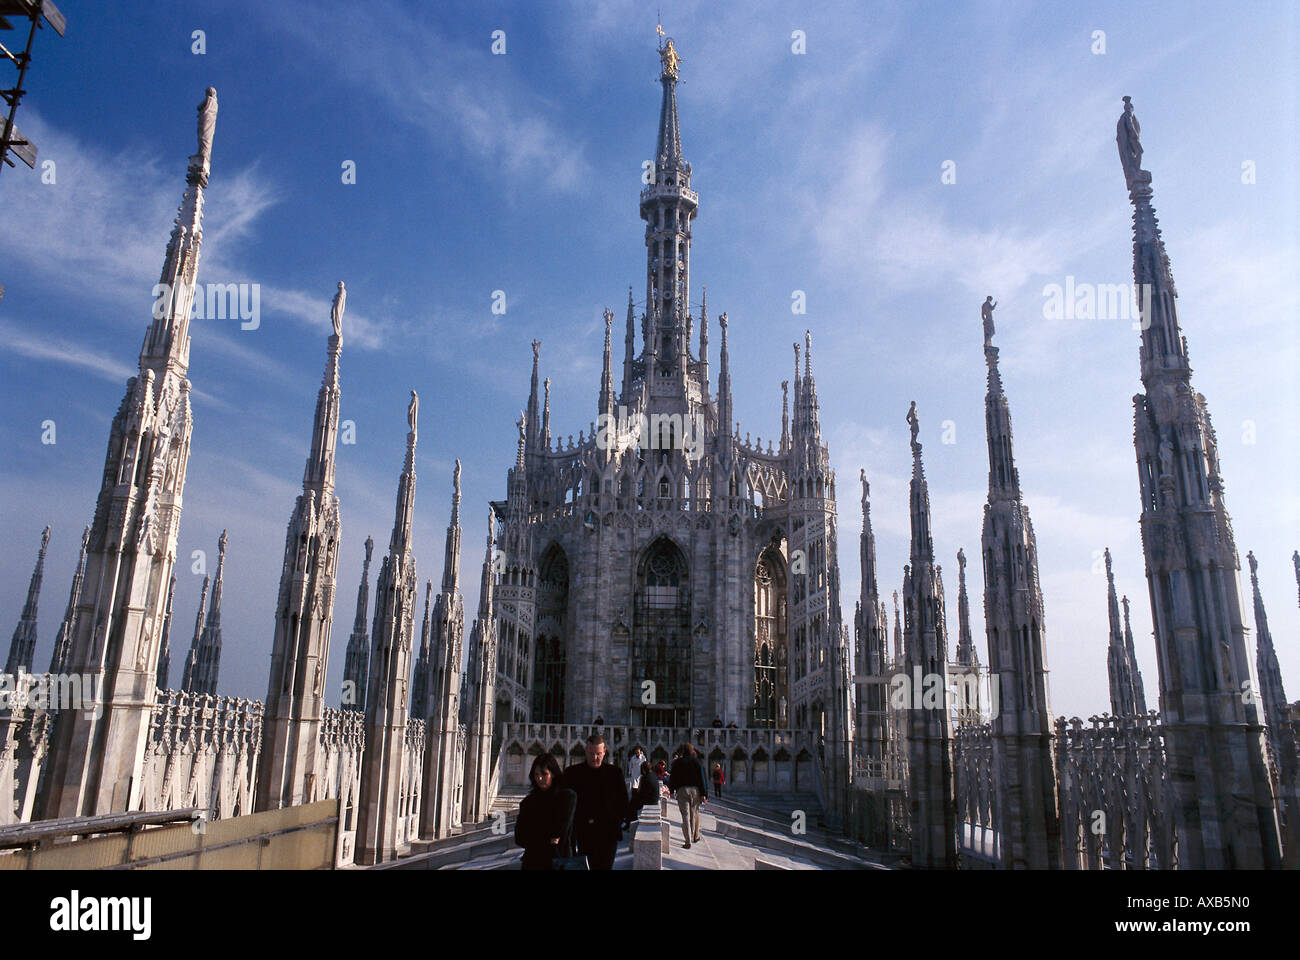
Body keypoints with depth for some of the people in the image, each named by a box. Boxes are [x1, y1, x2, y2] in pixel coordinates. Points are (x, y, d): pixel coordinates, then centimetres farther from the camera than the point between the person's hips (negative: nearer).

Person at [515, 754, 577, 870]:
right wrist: (545, 841, -9)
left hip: (559, 860, -3)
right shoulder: (528, 801, 9)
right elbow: (519, 837, 3)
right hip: (533, 862, 3)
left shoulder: (568, 796, -3)